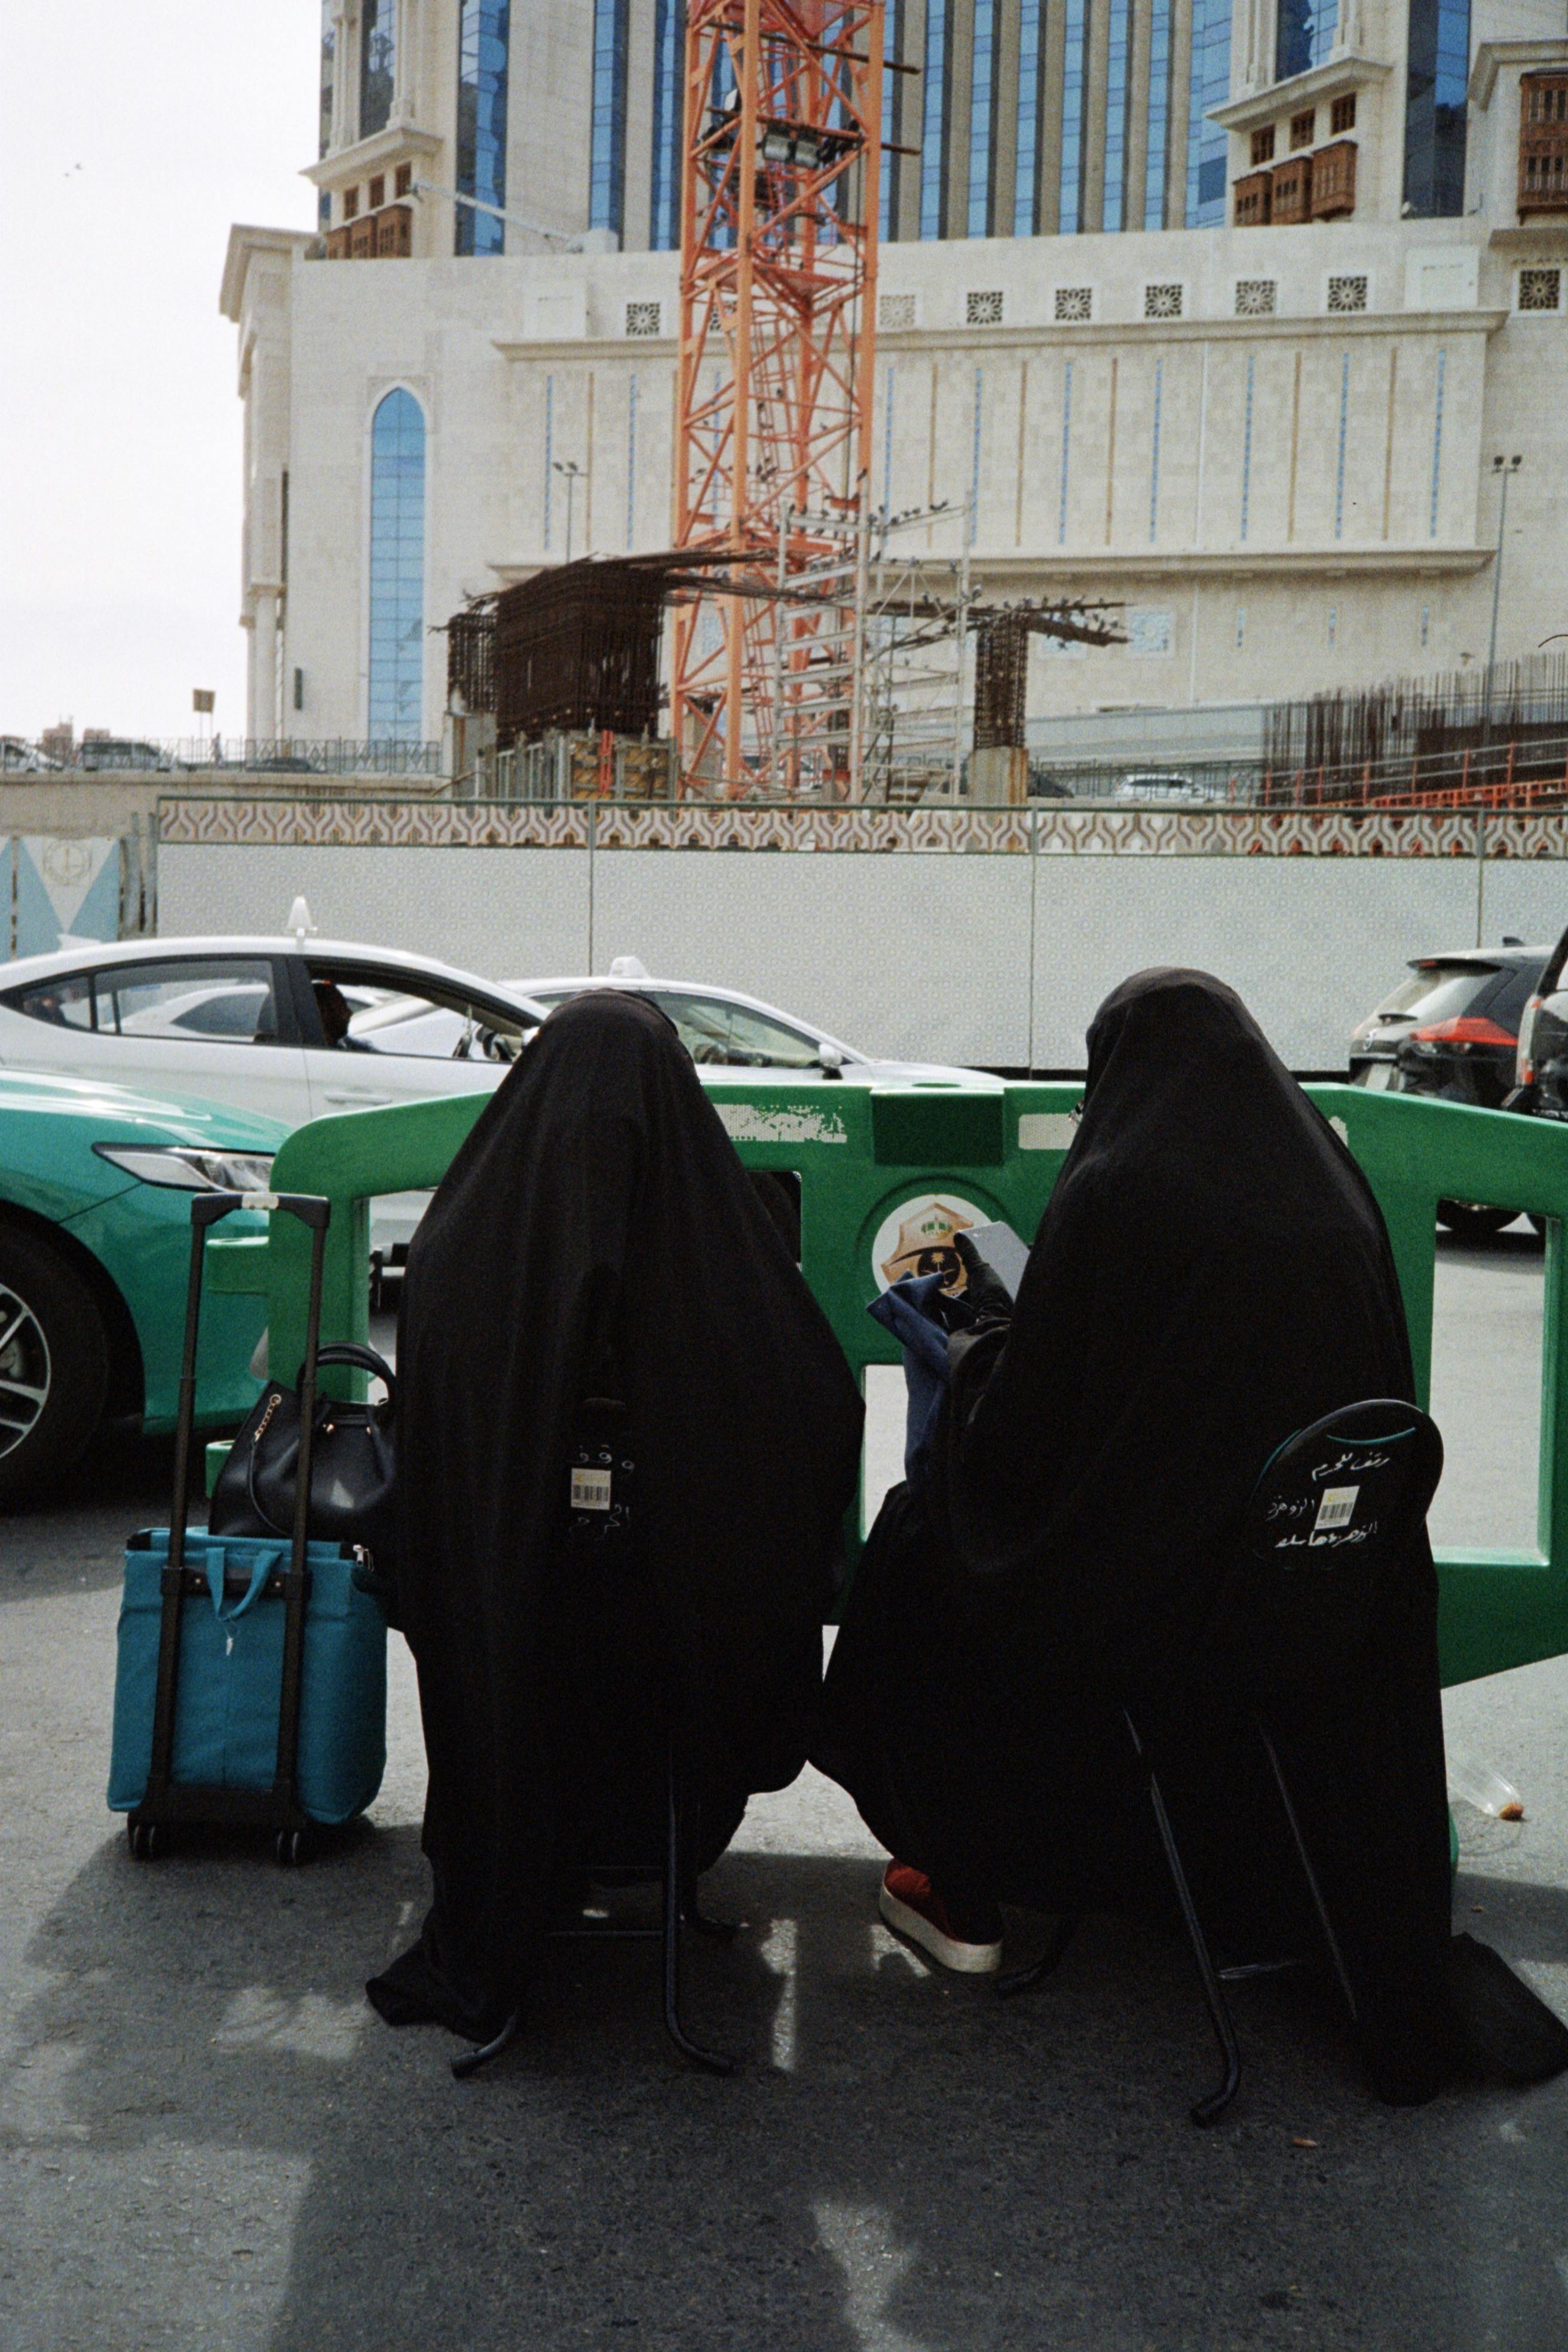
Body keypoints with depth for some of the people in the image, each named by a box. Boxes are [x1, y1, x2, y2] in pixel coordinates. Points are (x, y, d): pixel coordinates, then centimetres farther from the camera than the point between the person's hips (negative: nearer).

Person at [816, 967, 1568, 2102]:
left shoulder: (1114, 1196, -18)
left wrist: (973, 1345, 8)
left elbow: (1023, 1422, -14)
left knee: (931, 1544, 20)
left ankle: (963, 1892, 29)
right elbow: (1372, 1397, 10)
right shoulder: (1336, 1188, -1)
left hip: (1146, 1595, -5)